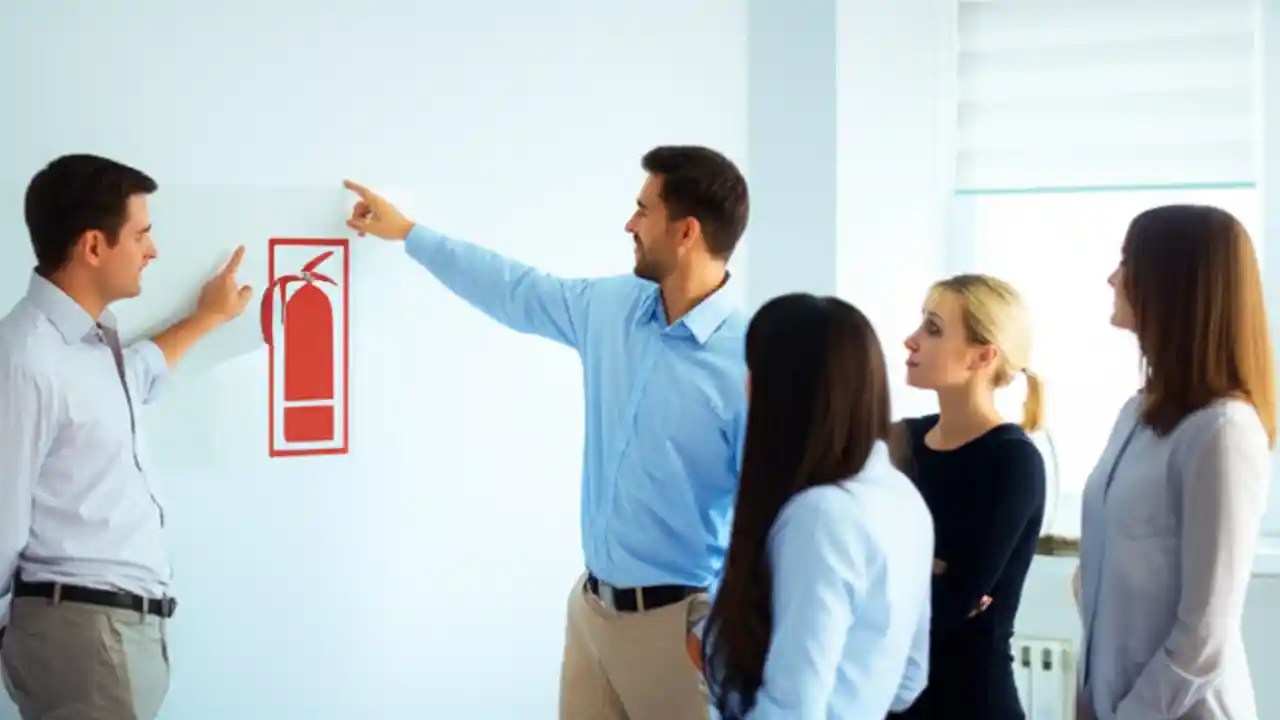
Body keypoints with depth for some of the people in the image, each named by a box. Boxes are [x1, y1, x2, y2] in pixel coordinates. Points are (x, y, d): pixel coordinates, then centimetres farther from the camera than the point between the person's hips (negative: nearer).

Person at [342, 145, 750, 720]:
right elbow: (514, 291, 20)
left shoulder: (747, 363, -20)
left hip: (679, 622, -7)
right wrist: (407, 233, 28)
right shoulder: (610, 307, 3)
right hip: (592, 605, 7)